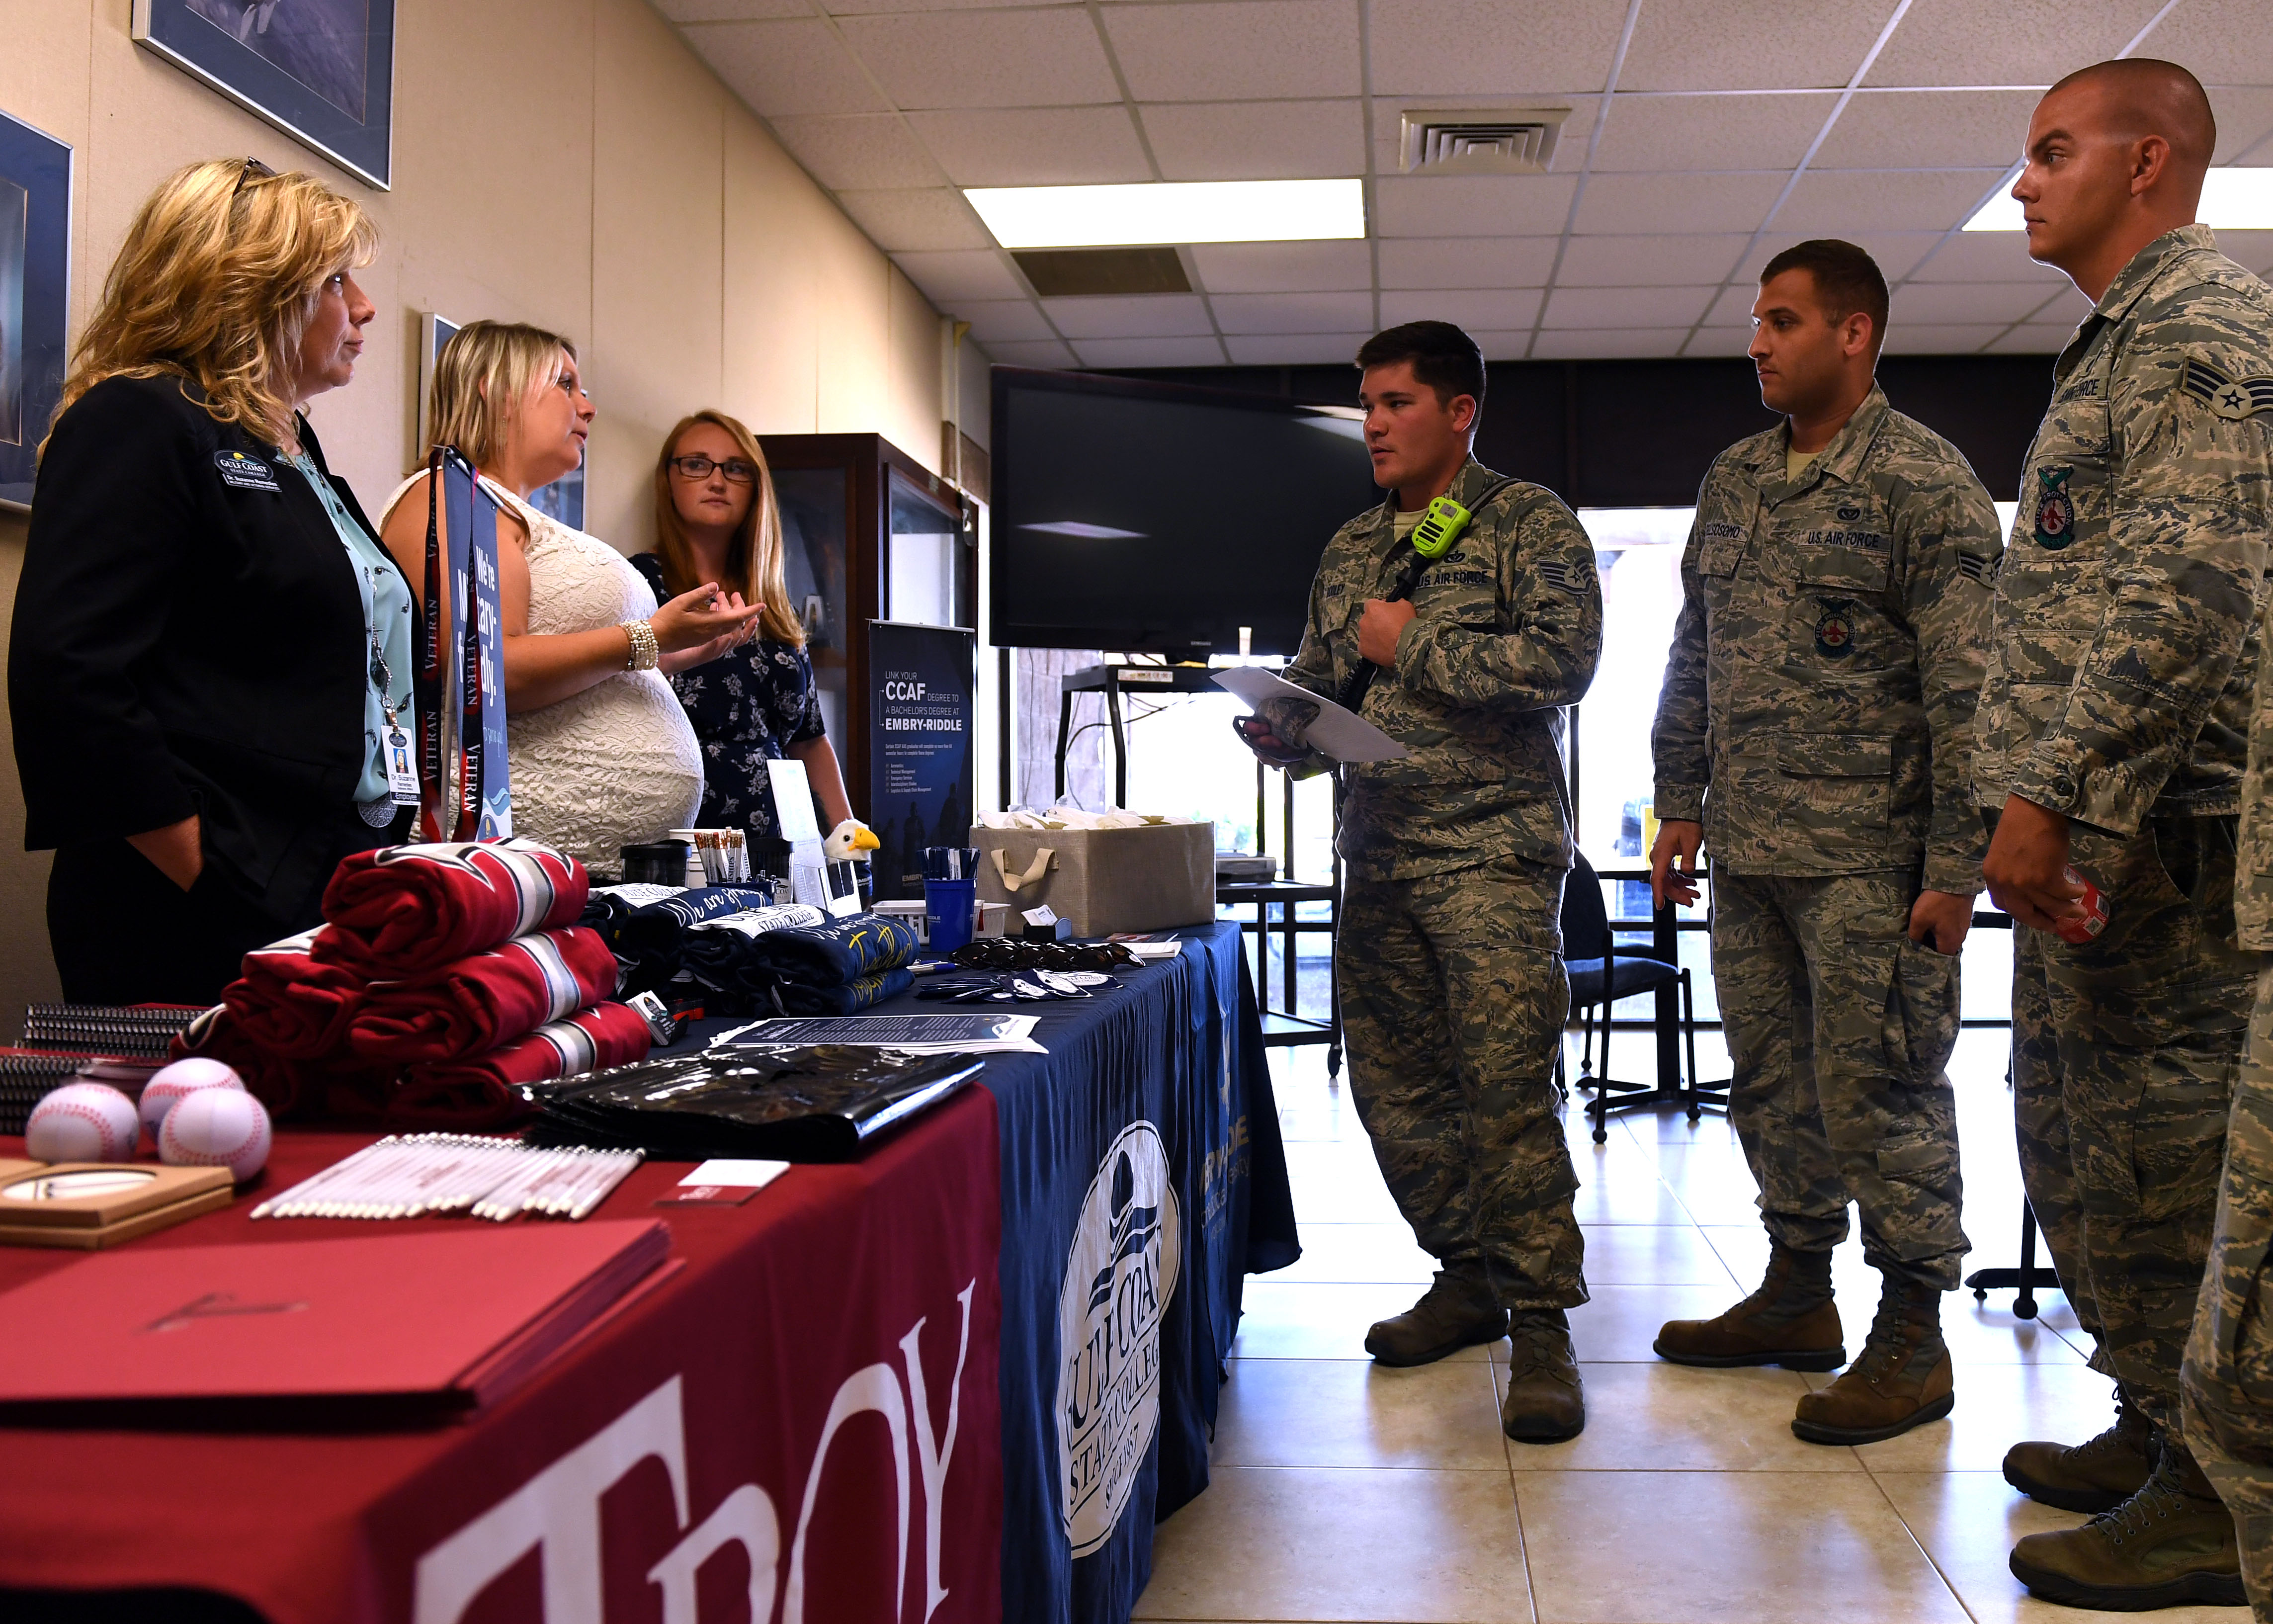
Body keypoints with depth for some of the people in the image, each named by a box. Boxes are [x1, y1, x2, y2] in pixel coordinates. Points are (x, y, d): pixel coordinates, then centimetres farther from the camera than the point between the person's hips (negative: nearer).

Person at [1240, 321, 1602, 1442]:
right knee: (1393, 1084, 8)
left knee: (1506, 1085, -12)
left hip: (1492, 850, -6)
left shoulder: (1529, 524, 0)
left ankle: (1541, 1325, -1)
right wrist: (1282, 732, 1)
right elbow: (1318, 689, 23)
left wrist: (1415, 647, -11)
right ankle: (1468, 1279, 24)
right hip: (1377, 855, 7)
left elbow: (1563, 659, -14)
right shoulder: (1348, 551, 19)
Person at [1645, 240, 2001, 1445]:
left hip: (1867, 858, -7)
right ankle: (1798, 1294, 26)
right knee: (1769, 1075, 13)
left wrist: (1955, 868, -15)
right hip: (1748, 850, 7)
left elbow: (1966, 688, -11)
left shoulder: (1925, 481, -6)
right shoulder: (1733, 480, 15)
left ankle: (1912, 1337, 9)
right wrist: (1680, 801, 14)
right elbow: (1693, 656, 20)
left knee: (1877, 1086, -3)